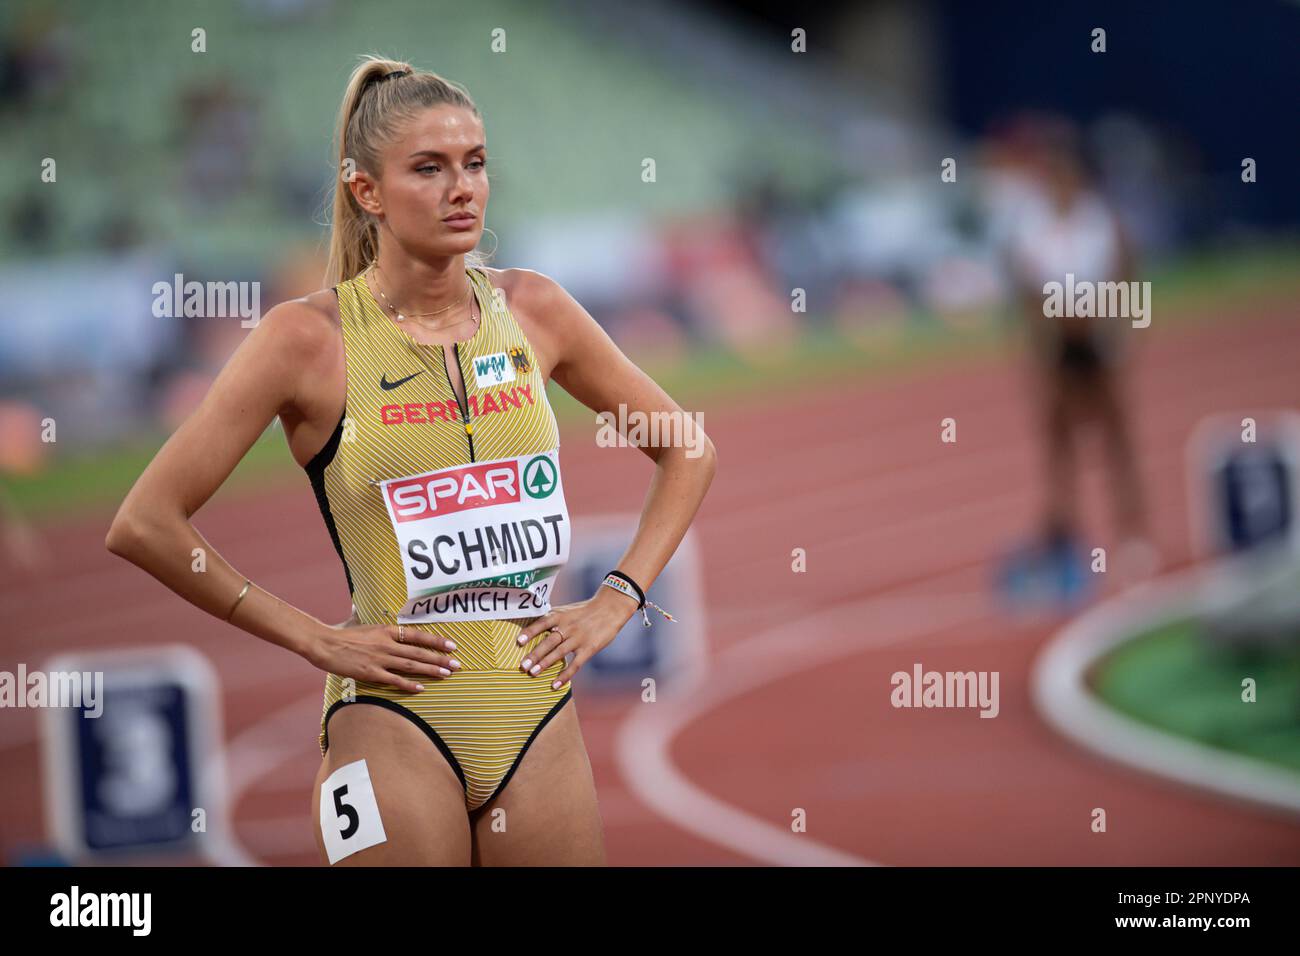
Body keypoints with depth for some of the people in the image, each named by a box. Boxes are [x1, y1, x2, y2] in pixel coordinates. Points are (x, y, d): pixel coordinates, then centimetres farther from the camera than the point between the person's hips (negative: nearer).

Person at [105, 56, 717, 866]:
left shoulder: (532, 310, 6)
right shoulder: (312, 337, -5)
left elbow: (689, 450, 19)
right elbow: (144, 525, -6)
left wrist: (617, 601, 7)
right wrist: (315, 639, -5)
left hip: (540, 716, 4)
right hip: (398, 720, -4)